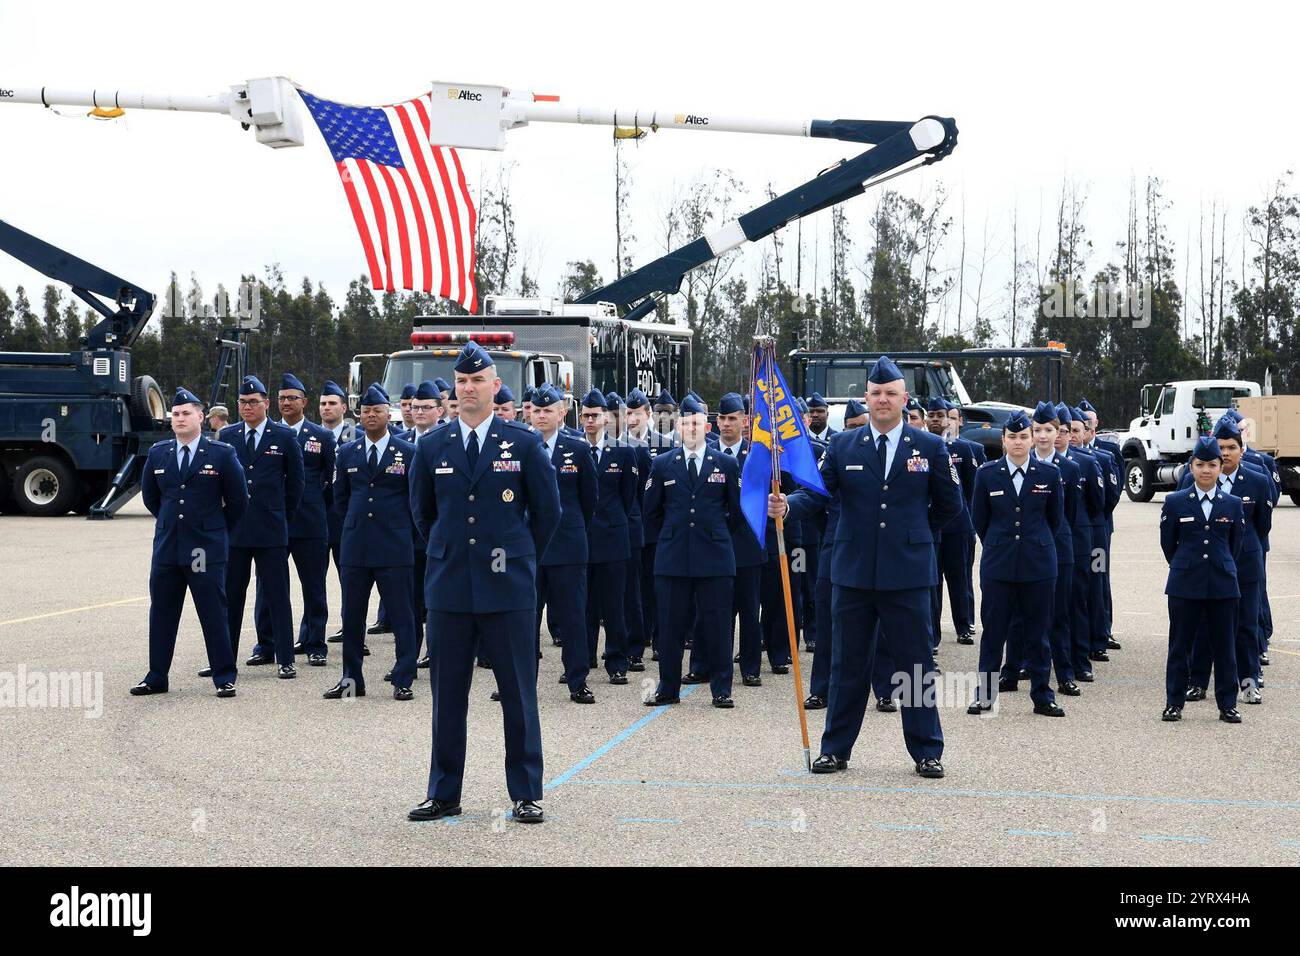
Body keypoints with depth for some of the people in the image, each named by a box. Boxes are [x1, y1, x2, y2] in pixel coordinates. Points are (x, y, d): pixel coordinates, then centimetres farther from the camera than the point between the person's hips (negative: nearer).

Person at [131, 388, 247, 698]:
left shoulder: (222, 454, -4)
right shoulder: (158, 453, 7)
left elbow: (238, 500, 4)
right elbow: (149, 495, 21)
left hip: (206, 549, -4)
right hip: (166, 546, 4)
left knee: (214, 614, -1)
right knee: (161, 614, 8)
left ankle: (224, 678, 6)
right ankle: (156, 678, 16)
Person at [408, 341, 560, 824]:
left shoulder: (525, 444, 0)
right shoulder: (431, 447, 6)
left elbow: (548, 509, 9)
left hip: (508, 586, -2)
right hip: (449, 586, 2)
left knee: (519, 694, 2)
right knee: (447, 695, 7)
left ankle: (526, 795, 10)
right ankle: (443, 794, 16)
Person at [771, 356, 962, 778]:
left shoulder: (930, 447, 3)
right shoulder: (842, 446, 5)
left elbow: (950, 503, 11)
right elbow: (817, 491, -3)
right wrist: (787, 506, -22)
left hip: (908, 574, -1)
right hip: (853, 573, 1)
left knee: (916, 664, 4)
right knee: (848, 665, 9)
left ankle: (927, 752, 14)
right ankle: (835, 749, 18)